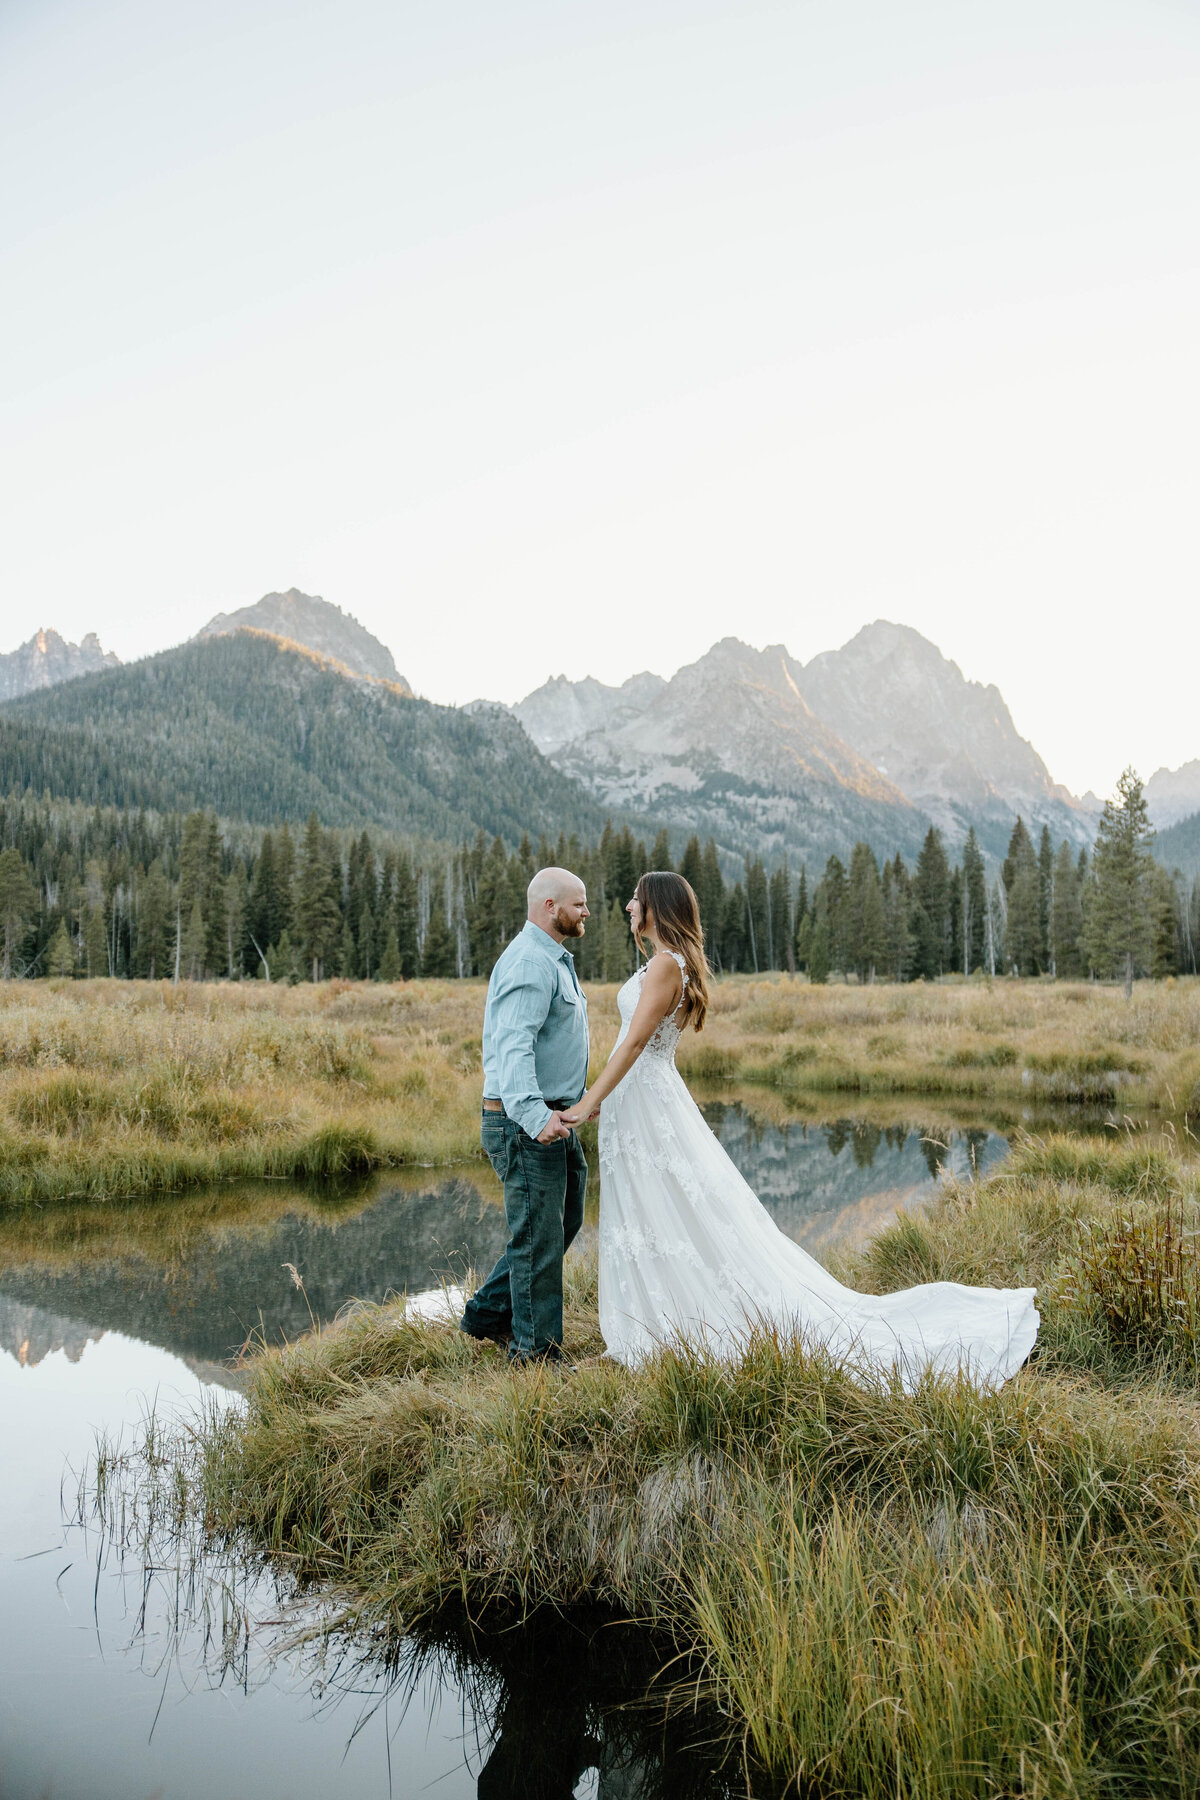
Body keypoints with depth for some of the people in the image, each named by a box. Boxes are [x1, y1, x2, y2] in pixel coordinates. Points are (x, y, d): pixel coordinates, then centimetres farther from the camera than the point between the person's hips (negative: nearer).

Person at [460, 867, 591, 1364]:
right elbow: (513, 1045, -30)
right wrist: (534, 1114, -43)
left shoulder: (554, 960, 18)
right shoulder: (530, 962, -18)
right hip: (527, 1125, -11)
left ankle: (489, 1312, 29)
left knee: (563, 1221, 19)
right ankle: (535, 1351, 12)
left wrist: (578, 1100, 31)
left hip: (554, 1121, 11)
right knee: (539, 1238, -1)